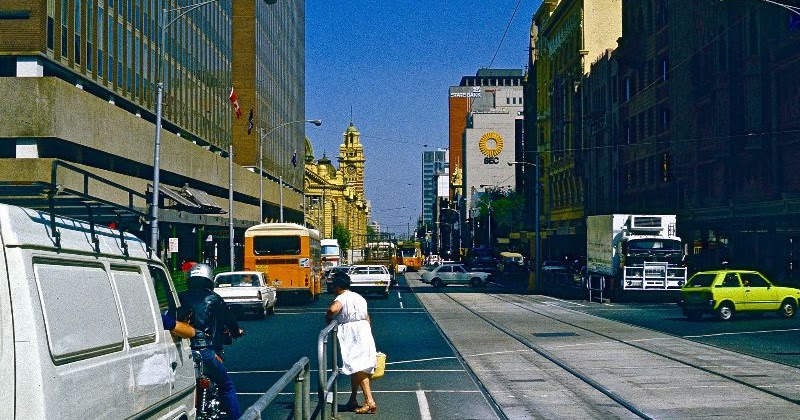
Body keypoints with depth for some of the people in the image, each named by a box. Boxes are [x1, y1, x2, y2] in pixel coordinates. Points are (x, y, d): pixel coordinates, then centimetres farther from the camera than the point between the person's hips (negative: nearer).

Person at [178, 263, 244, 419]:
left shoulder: (180, 298, 9)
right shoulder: (214, 299, 3)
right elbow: (229, 319, 9)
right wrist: (236, 332, 30)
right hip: (206, 351, -3)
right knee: (227, 386, 8)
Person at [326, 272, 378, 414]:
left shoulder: (342, 298, -11)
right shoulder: (359, 297, 16)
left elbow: (333, 309, -31)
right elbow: (368, 318, 21)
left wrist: (328, 319, -12)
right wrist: (368, 330, 30)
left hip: (352, 336, -8)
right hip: (364, 333, 8)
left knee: (358, 369, -10)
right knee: (355, 368, 16)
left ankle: (369, 401, -16)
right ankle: (353, 400, 24)